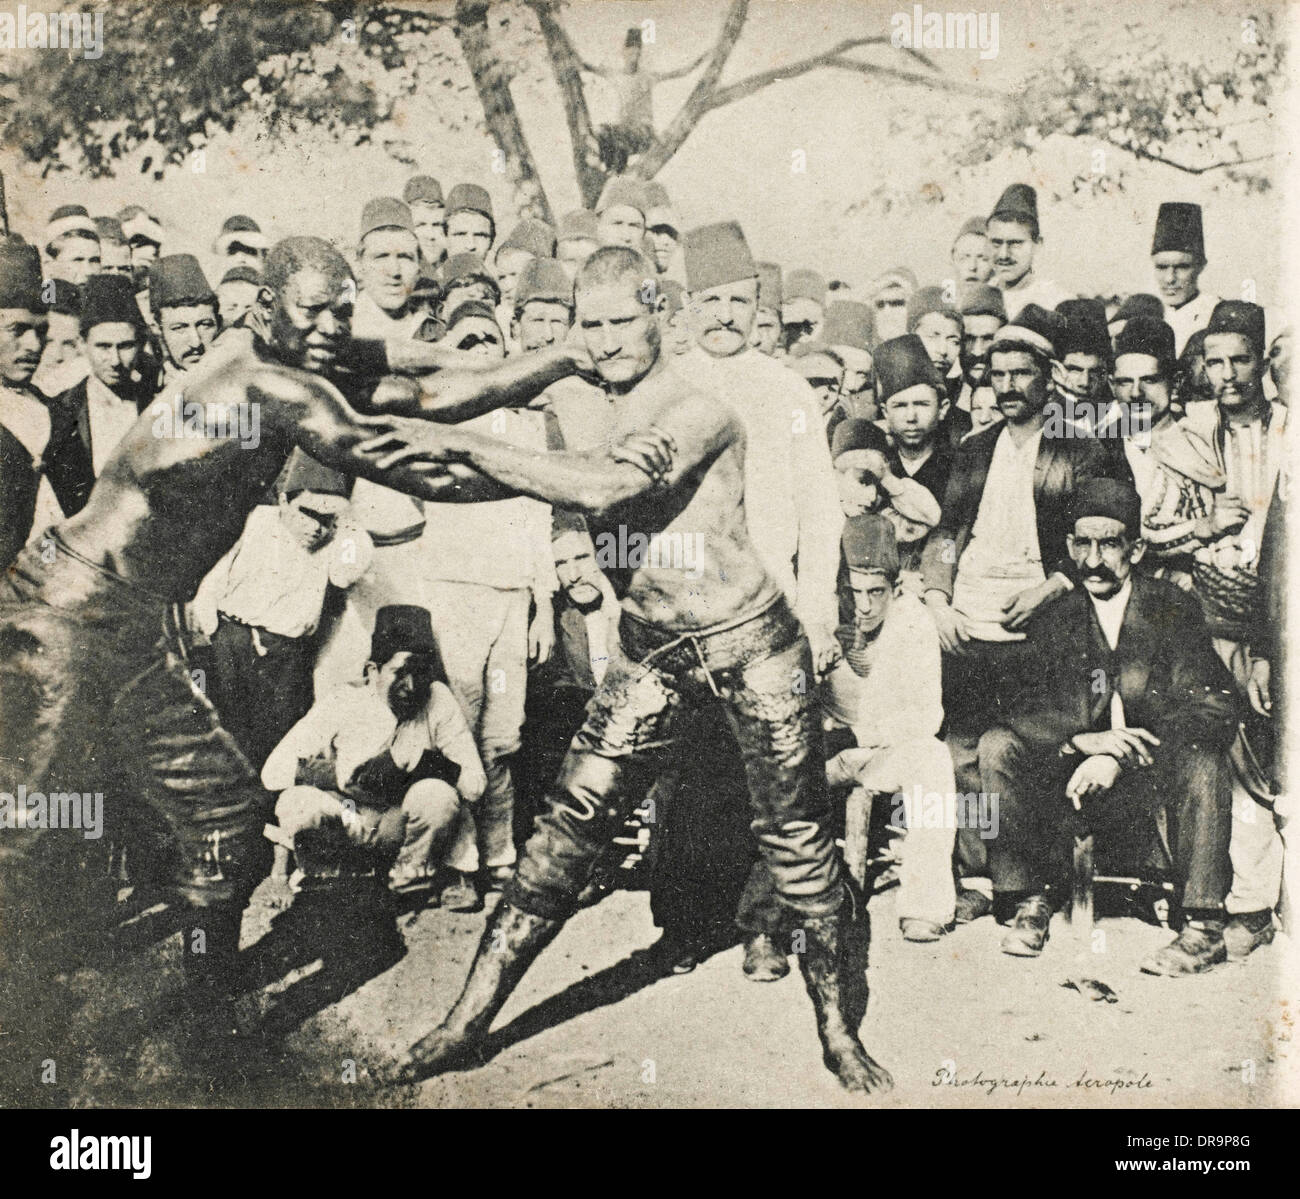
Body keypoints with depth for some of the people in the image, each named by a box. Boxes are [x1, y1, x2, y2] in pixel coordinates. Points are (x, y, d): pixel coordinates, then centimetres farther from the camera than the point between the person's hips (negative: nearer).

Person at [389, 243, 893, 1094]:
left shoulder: (703, 404, -16)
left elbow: (607, 487, -31)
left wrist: (472, 449, -29)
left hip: (749, 639, -5)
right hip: (653, 650, 5)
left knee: (796, 833, 4)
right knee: (571, 823, -1)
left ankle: (838, 1025, 23)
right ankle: (470, 1020, 6)